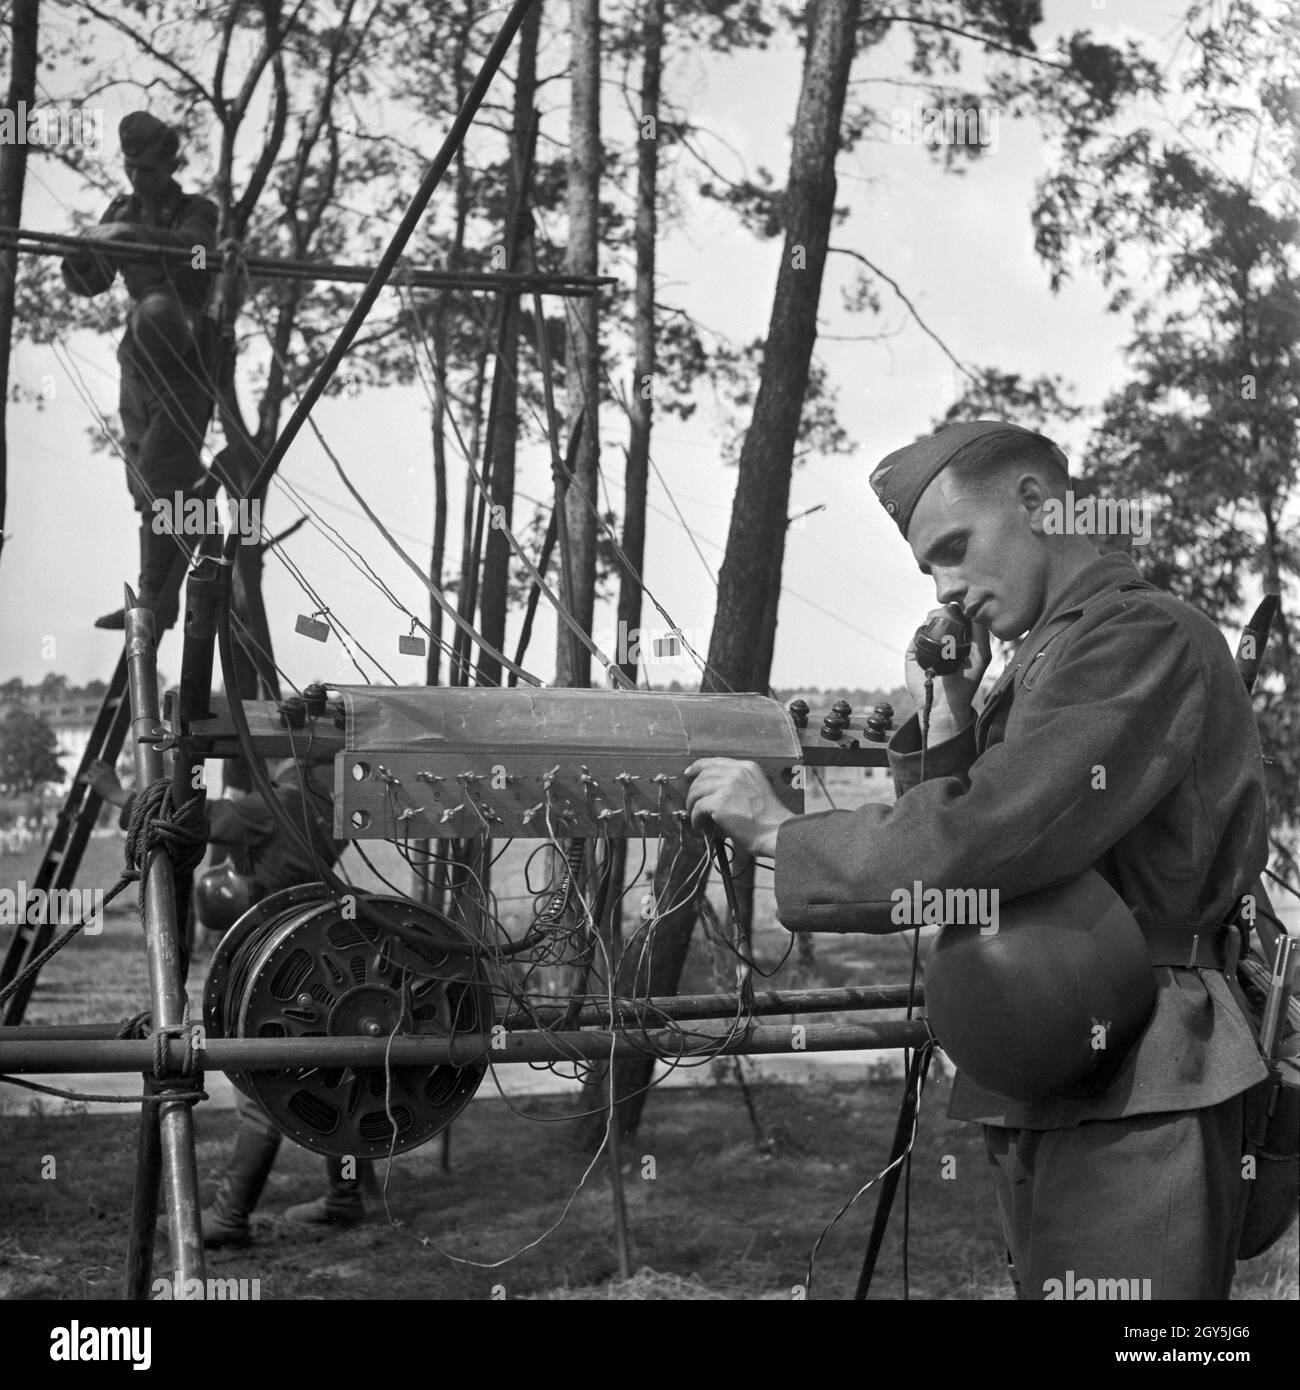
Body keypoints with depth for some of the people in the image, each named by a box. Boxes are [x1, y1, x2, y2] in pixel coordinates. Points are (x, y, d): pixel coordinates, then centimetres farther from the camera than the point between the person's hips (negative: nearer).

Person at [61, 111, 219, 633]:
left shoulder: (196, 212, -5)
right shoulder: (122, 210, 11)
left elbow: (192, 247, -30)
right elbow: (89, 283, 6)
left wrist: (132, 233, -44)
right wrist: (78, 253, -16)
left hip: (186, 361, -6)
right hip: (138, 361, 6)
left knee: (160, 478, -16)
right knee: (145, 485, 6)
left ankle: (155, 599, -9)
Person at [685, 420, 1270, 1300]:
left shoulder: (1146, 637, -10)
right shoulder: (1043, 666, 19)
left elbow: (981, 841, -20)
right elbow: (947, 858, 18)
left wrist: (777, 830, -11)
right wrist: (946, 721, 6)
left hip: (1137, 1103, -9)